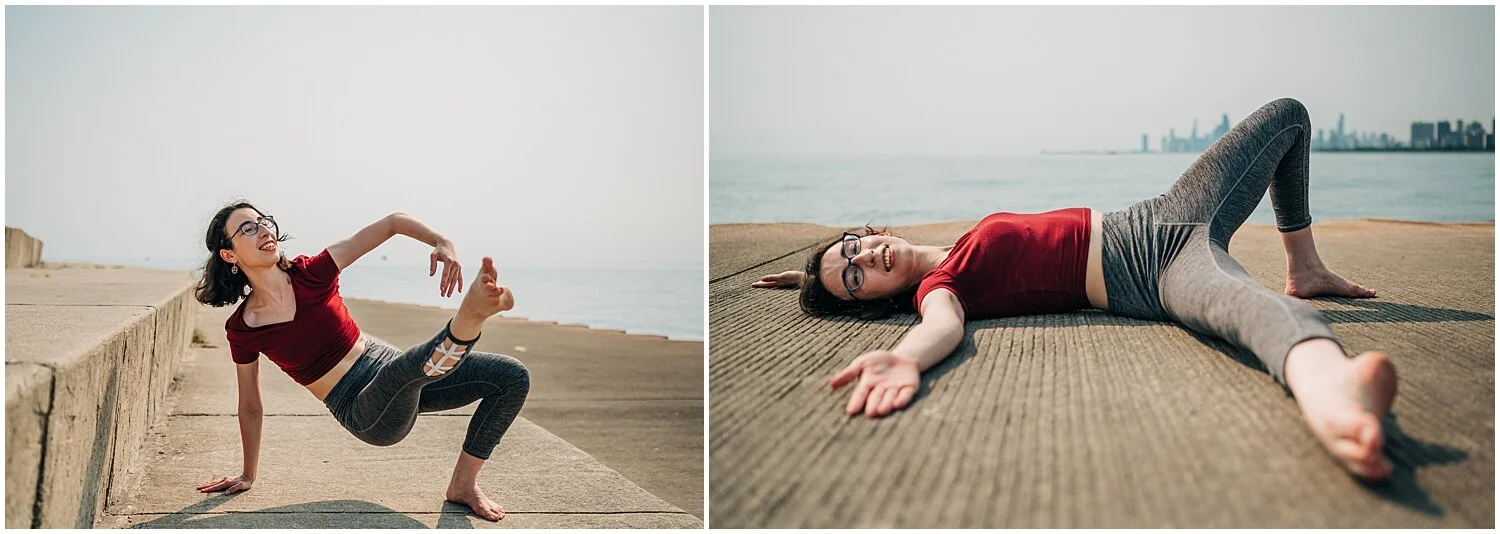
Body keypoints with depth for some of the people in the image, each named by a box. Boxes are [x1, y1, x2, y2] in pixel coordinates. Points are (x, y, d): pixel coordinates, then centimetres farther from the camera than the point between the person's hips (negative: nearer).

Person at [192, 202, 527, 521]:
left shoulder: (311, 273, -3)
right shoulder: (241, 330, -4)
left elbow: (393, 222, -4)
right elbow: (250, 407, 9)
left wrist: (443, 243, -22)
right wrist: (248, 475, 17)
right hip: (364, 411, -4)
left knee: (513, 376, -9)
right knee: (410, 364, -37)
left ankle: (464, 485, -5)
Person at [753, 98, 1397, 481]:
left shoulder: (955, 246, 12)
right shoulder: (934, 286, -12)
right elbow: (944, 322, -35)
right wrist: (903, 357, -61)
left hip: (1161, 217, 9)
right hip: (1158, 278, -9)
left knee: (1289, 114, 21)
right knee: (1244, 299, -47)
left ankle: (1304, 271, 28)